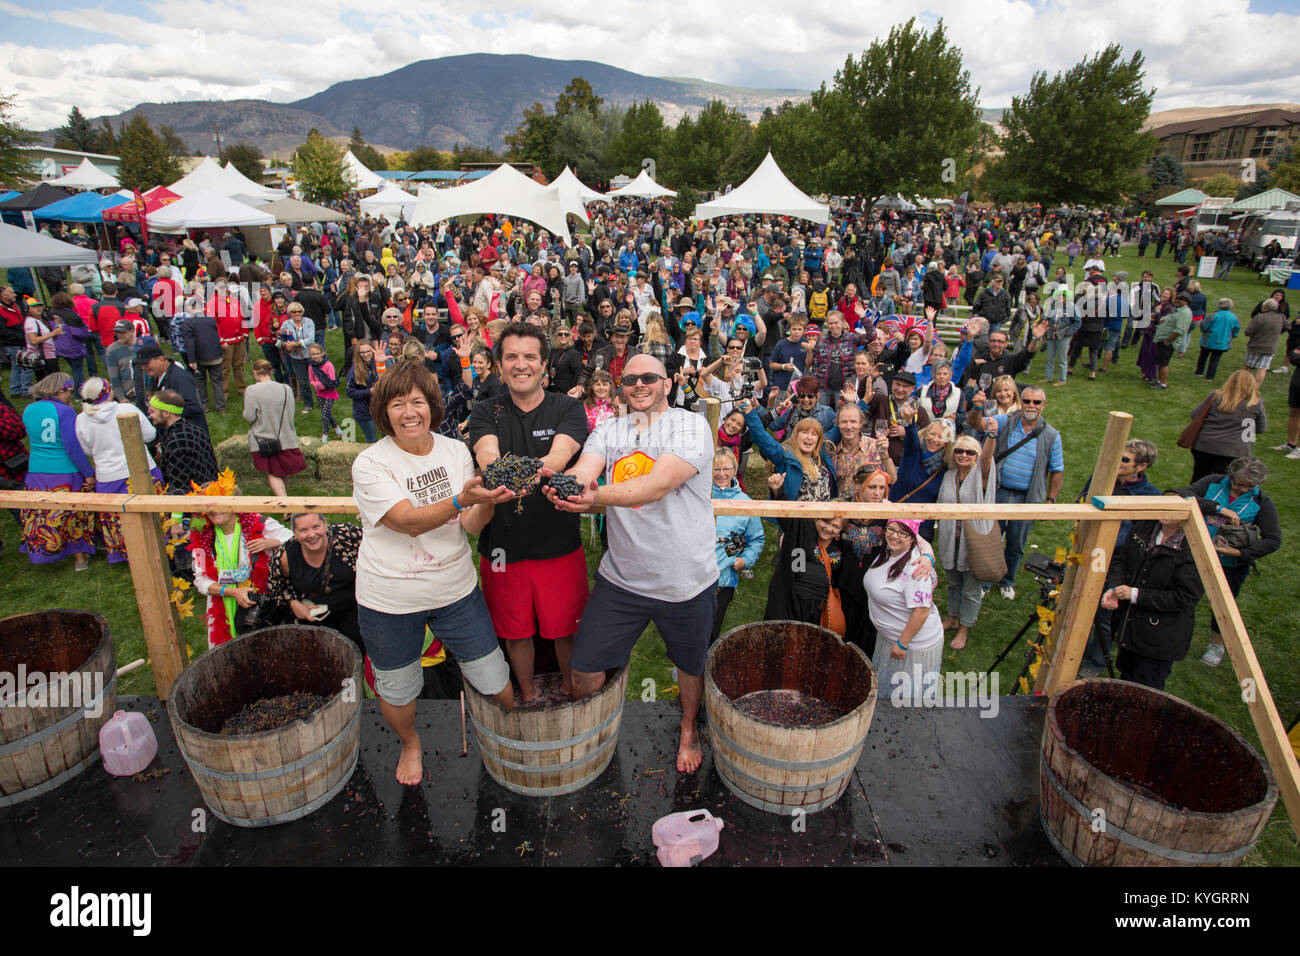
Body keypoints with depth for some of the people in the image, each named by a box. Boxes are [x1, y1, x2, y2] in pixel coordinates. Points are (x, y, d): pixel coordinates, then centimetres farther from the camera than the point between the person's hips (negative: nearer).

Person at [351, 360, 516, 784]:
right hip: (389, 598, -2)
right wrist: (462, 499, -42)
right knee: (397, 689, 18)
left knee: (496, 681, 8)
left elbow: (471, 525, -5)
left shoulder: (456, 450, -2)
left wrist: (488, 502, -27)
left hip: (456, 588, 2)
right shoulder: (370, 463, -13)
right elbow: (409, 521, -27)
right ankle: (410, 746, 51)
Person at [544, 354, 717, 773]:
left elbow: (659, 485, -27)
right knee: (585, 670, 5)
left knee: (690, 664, 19)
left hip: (686, 578, -2)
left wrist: (597, 495, -42)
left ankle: (688, 729, 50)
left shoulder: (691, 425, -10)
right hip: (621, 576, 3)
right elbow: (581, 471, -14)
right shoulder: (608, 430, 5)